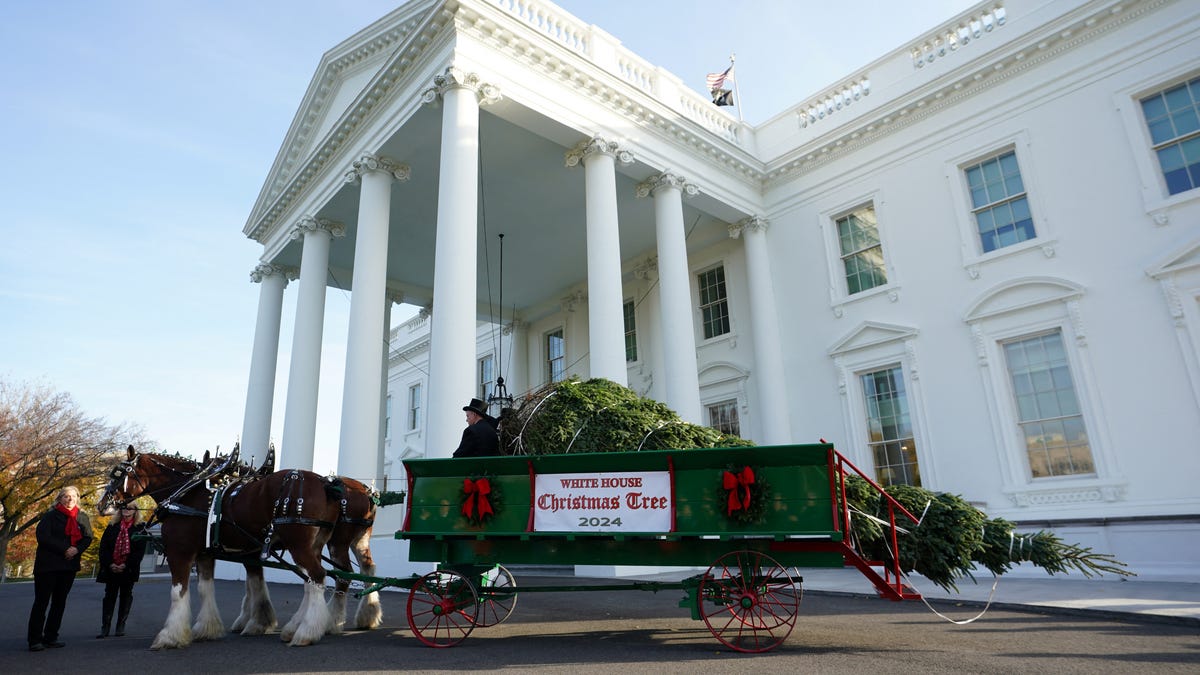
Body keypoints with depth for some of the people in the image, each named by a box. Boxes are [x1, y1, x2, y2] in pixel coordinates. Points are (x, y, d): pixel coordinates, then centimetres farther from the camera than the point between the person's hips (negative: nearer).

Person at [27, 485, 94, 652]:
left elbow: (88, 537, 5)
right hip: (48, 564, -4)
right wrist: (64, 549, -18)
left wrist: (77, 549, -14)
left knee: (60, 601, 9)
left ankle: (50, 637, 16)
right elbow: (43, 537, -13)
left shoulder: (82, 517, 9)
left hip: (70, 565, 4)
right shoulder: (50, 516, -3)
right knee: (41, 601, -1)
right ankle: (35, 640, 4)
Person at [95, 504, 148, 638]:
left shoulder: (140, 528, -1)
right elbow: (103, 546, 0)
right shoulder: (112, 526, 6)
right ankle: (105, 628, 11)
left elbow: (140, 550, -7)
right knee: (109, 596, 5)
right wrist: (109, 564, -12)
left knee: (126, 596, 7)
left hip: (129, 569, -2)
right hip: (111, 569, 2)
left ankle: (121, 626, 17)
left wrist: (126, 565, -16)